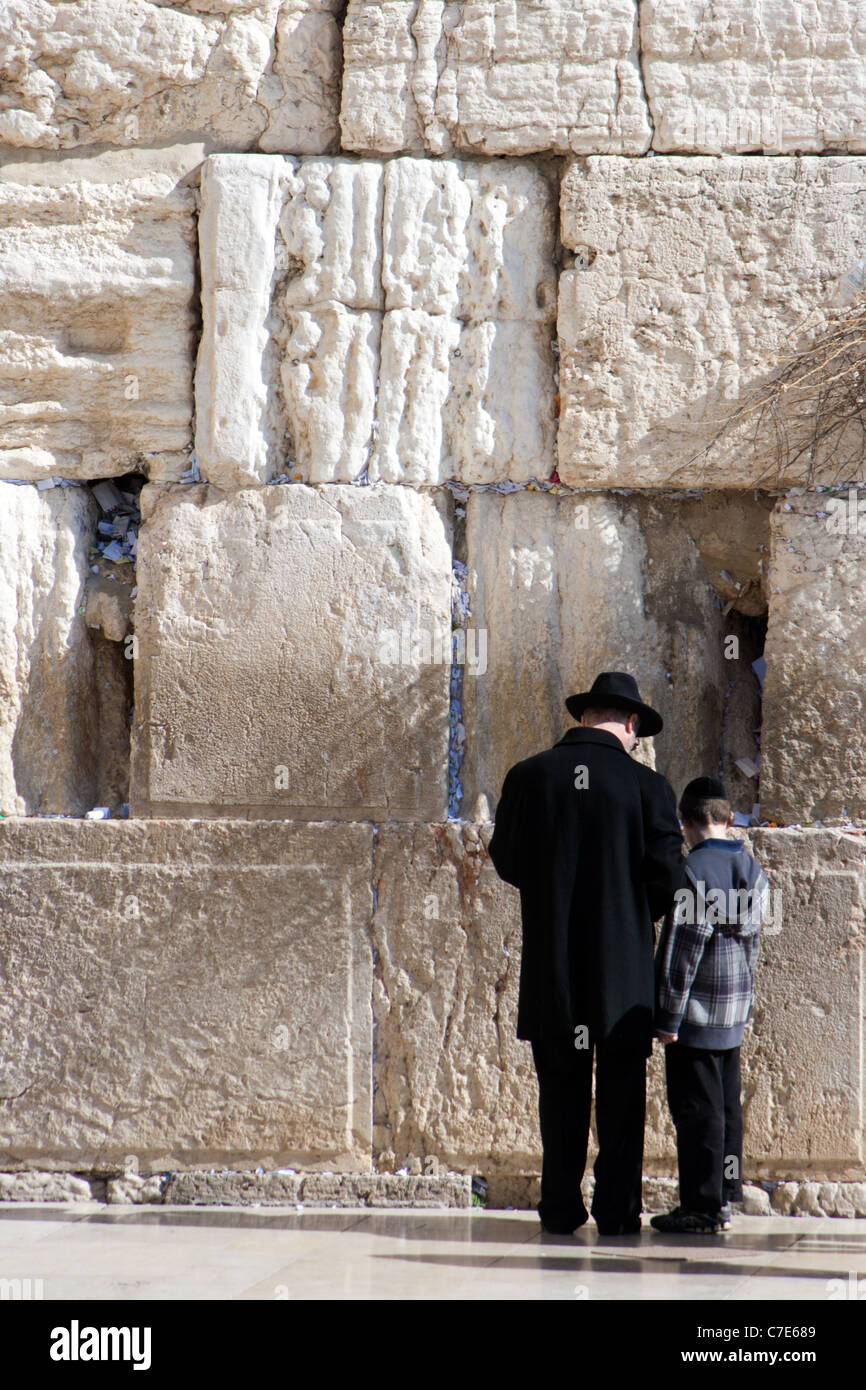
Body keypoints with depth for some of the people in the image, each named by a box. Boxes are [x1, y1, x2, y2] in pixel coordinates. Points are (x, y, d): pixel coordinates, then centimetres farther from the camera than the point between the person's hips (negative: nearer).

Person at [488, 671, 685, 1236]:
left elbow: (507, 862, 7)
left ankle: (561, 1207, 12)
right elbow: (667, 878, -8)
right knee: (621, 1091, 7)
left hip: (551, 966, 2)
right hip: (624, 965, -2)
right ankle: (617, 1209, 6)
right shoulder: (646, 787, -8)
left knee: (561, 1086, 11)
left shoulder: (527, 777, -2)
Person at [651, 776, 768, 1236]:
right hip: (736, 1012, 7)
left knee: (698, 1110, -3)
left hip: (698, 1014, -7)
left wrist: (668, 1016, -14)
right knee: (727, 1107, 14)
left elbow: (682, 948, -18)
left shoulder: (694, 871, -17)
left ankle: (702, 1206, -1)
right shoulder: (754, 870, 6)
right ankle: (724, 1199, 20)